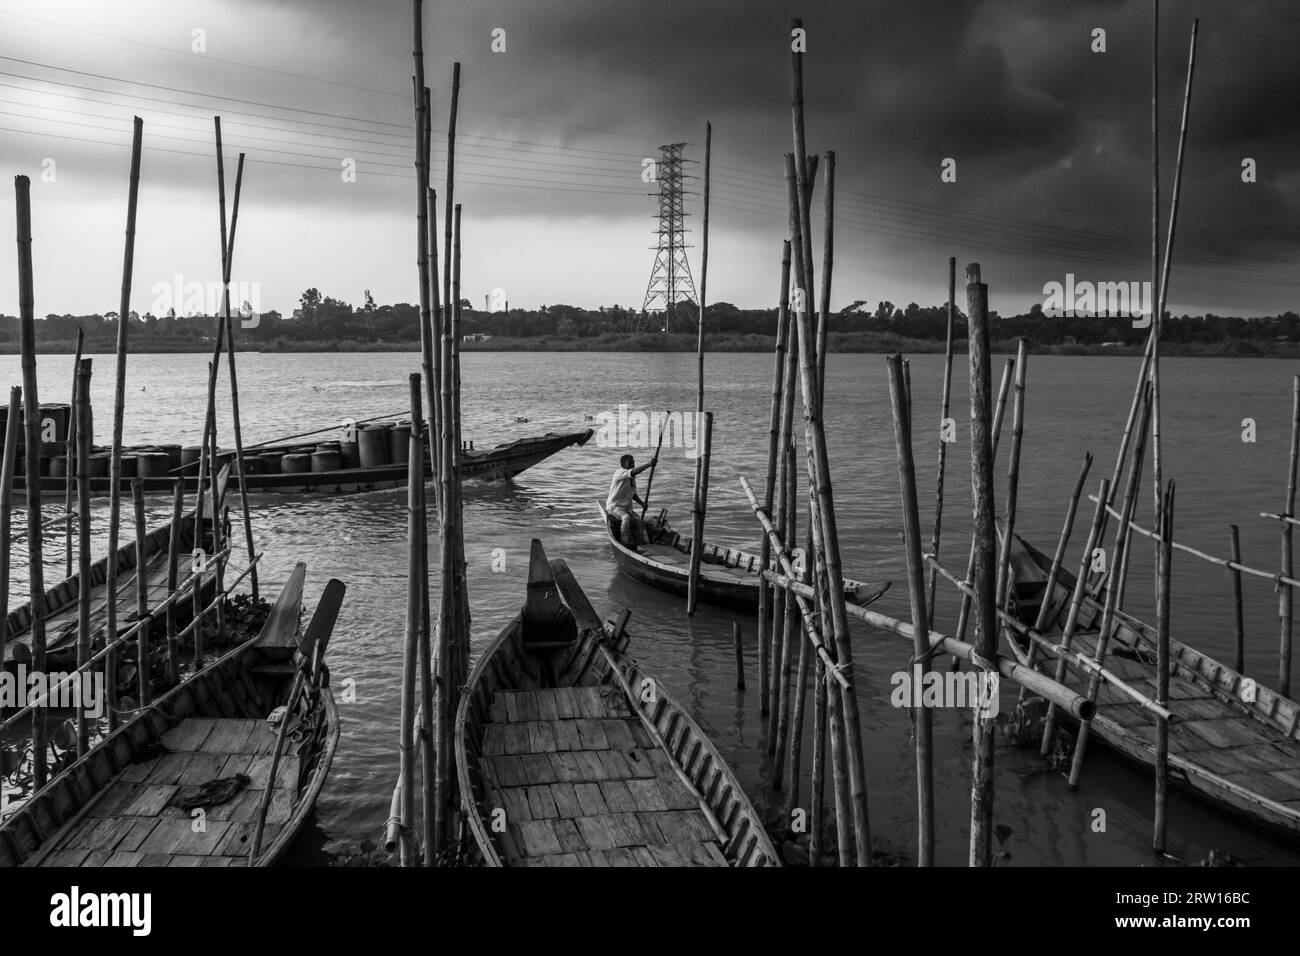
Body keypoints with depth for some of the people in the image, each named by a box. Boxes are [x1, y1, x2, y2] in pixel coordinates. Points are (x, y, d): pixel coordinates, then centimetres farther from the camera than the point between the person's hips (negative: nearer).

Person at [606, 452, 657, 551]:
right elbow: (634, 472, -35)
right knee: (626, 517, -34)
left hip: (627, 507, 8)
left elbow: (633, 494, 20)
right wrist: (649, 464, -45)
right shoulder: (620, 472, -15)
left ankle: (636, 545, -1)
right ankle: (625, 543, -28)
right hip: (614, 505, -8)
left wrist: (641, 503, 4)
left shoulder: (632, 477, 11)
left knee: (638, 521, -10)